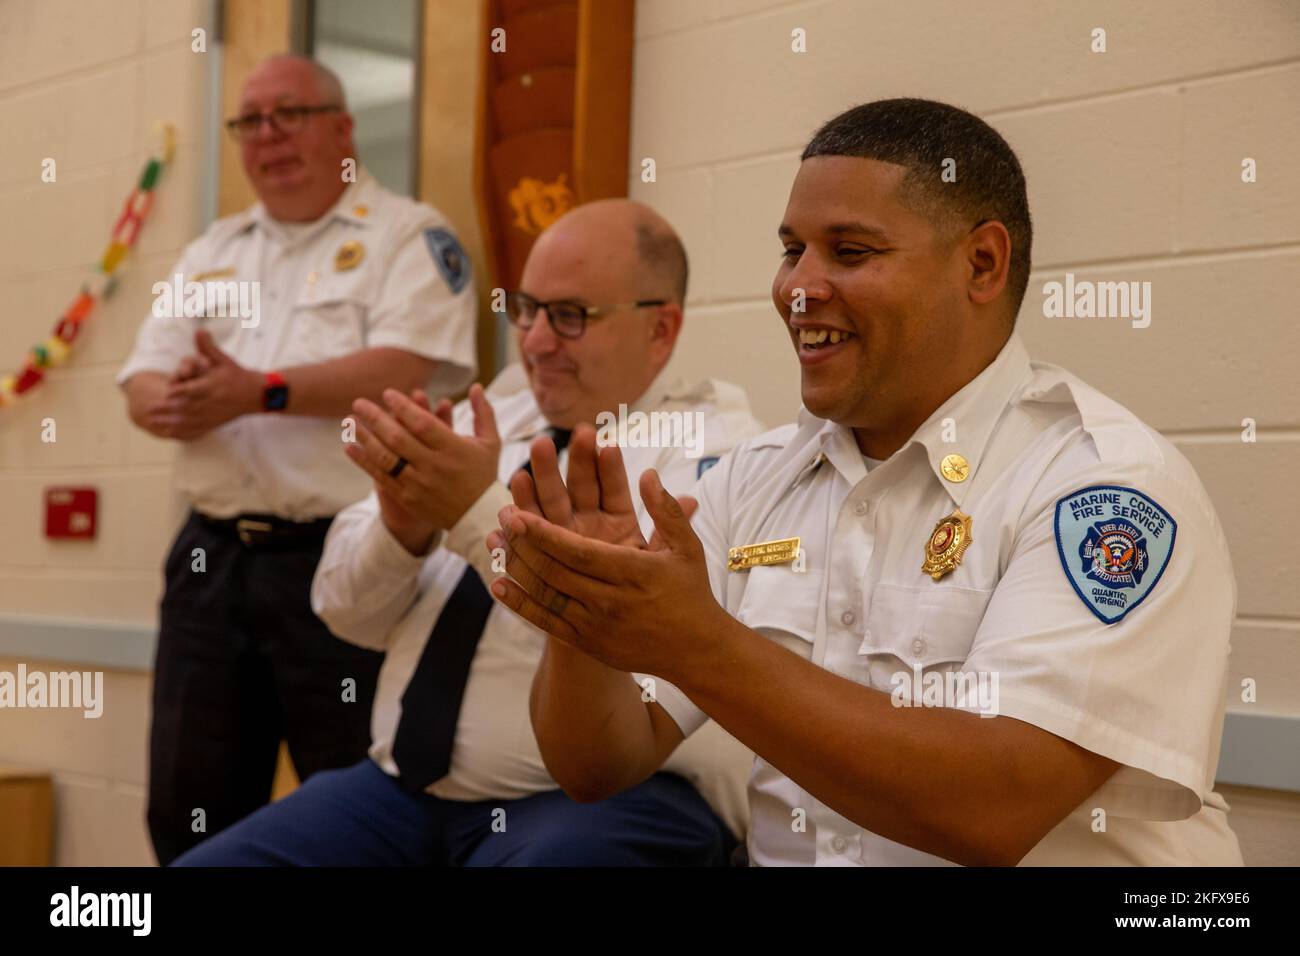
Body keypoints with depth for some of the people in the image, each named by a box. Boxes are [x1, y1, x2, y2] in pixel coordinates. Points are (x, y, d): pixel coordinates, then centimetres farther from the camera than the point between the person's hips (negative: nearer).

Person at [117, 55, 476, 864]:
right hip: (212, 556, 6)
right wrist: (175, 403, -12)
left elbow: (407, 368, -15)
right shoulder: (212, 252, 19)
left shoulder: (409, 236, 0)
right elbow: (145, 379, 12)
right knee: (187, 805, 11)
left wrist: (261, 391, -20)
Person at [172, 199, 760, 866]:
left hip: (607, 796, -5)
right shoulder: (486, 419, 14)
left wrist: (482, 510, -24)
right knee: (205, 862, -8)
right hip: (410, 784, 6)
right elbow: (346, 611, 11)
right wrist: (399, 526, -10)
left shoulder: (713, 447, -3)